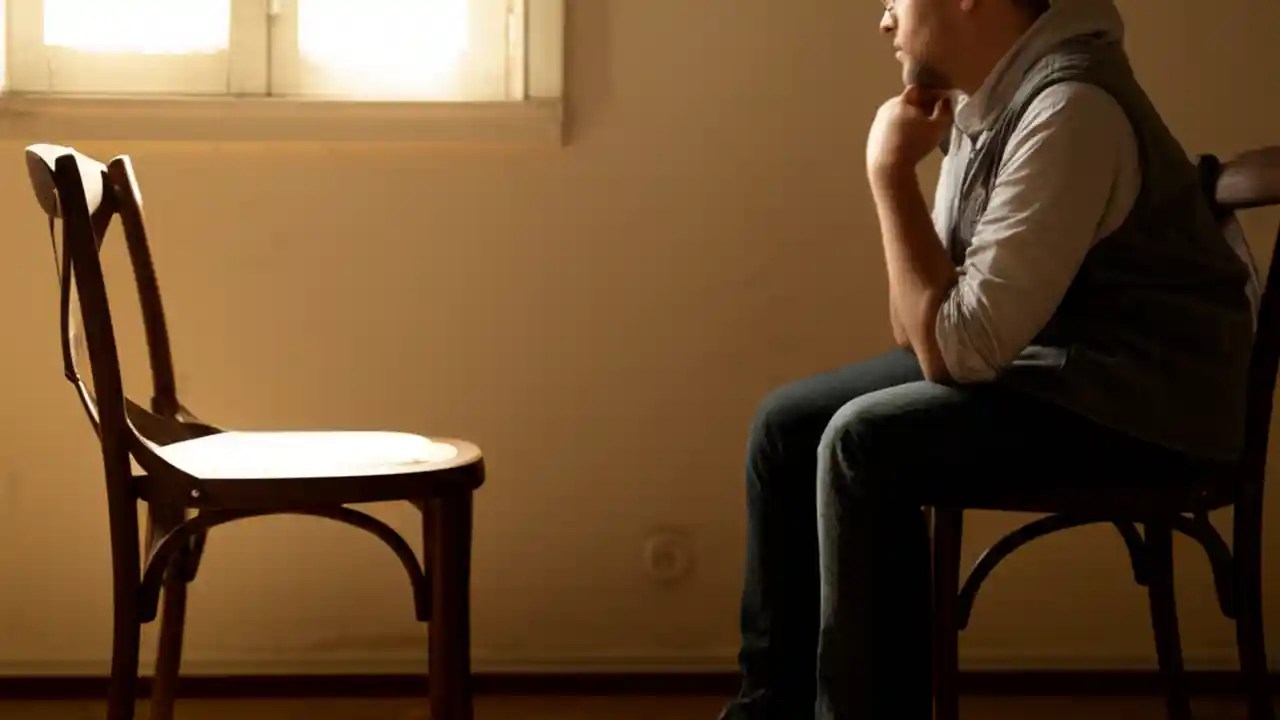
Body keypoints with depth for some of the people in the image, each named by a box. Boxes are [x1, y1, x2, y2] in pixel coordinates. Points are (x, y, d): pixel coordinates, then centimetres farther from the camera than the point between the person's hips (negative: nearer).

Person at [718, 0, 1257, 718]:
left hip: (1138, 402, -10)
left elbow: (958, 347, -26)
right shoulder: (982, 95, 4)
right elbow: (932, 322, 11)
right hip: (1038, 361, 10)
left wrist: (891, 171, -21)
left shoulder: (1069, 109, -25)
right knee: (787, 424, 6)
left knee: (863, 444, -26)